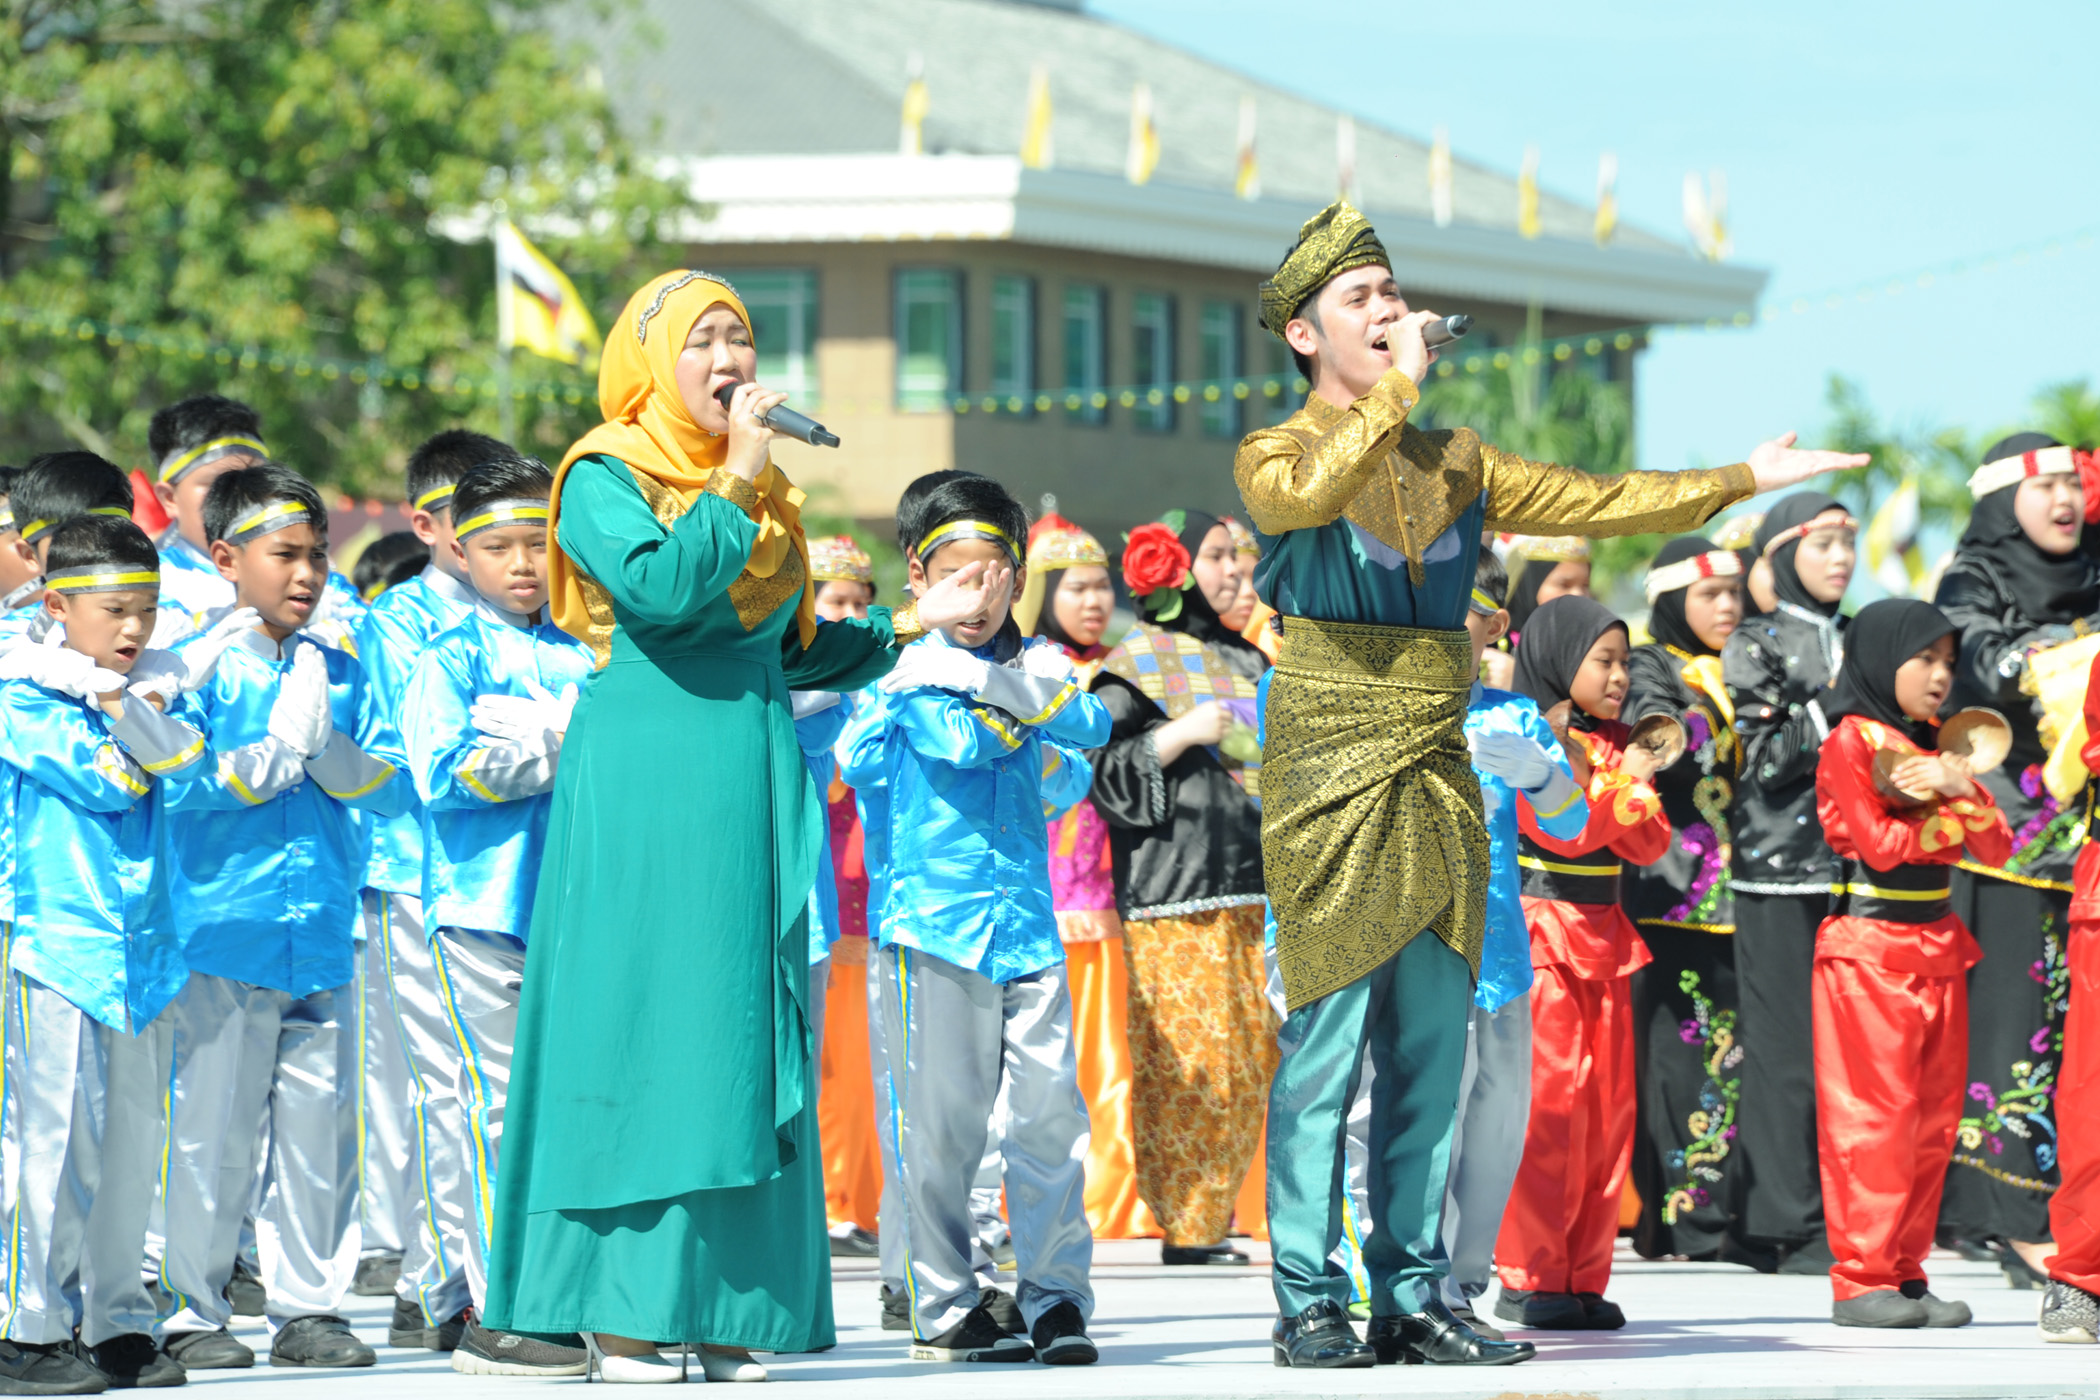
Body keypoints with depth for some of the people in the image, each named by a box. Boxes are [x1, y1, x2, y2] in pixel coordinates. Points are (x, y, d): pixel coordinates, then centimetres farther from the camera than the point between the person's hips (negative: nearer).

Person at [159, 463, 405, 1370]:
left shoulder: (340, 673, 11)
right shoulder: (200, 666, -2)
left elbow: (392, 786, 6)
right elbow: (177, 783, -11)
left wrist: (331, 754, -12)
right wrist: (278, 754, -14)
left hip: (322, 936, 4)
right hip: (225, 933, -4)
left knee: (320, 1122, 6)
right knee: (214, 1130, -1)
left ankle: (309, 1305, 14)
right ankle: (193, 1312, 8)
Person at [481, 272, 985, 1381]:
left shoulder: (767, 494, 18)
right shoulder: (604, 475, -1)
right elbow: (661, 586, -19)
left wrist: (904, 627, 13)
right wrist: (733, 485, -12)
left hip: (752, 782, 7)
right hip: (647, 777, -6)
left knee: (747, 1033, 2)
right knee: (647, 1026, -9)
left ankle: (718, 1304, 4)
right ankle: (616, 1306, -7)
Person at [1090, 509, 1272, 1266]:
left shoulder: (1245, 660, 20)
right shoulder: (1135, 665, 0)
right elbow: (1102, 774, -8)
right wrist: (1180, 736, -15)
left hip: (1255, 883, 7)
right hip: (1177, 890, -7)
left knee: (1254, 1057, 3)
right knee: (1188, 1058, -10)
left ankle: (1212, 1211, 11)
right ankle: (1182, 1225, -5)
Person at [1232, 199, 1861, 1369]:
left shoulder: (1453, 466, 16)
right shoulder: (1276, 458, -1)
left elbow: (1596, 503, 17)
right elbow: (1308, 494, -25)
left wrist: (1741, 480, 13)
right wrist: (1400, 386, -20)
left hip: (1440, 790, 6)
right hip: (1334, 791, -6)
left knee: (1430, 1055, 7)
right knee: (1325, 1052, -9)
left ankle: (1413, 1288, 13)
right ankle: (1309, 1302, -5)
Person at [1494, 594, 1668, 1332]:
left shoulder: (1617, 744, 15)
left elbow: (1650, 844, 8)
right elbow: (1563, 827, -18)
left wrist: (1629, 794, -10)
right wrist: (1624, 783, -11)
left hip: (1604, 934, 7)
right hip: (1539, 931, -7)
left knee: (1609, 1104, 4)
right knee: (1549, 1100, -10)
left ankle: (1585, 1278, 8)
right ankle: (1529, 1278, -7)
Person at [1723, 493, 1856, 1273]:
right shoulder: (1757, 645, 2)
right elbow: (1766, 760, -9)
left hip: (1856, 860, 5)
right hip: (1780, 866, -5)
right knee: (1789, 1048, -6)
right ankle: (1792, 1226, -2)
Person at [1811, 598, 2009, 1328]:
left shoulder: (1934, 745, 17)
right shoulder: (1851, 741, -5)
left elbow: (1995, 846, 9)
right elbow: (1882, 843, -15)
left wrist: (1962, 789, -10)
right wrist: (1954, 819, -4)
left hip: (1937, 943, 8)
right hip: (1868, 948, -8)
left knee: (1933, 1117, 6)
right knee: (1872, 1114, -9)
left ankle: (1906, 1272, 10)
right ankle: (1860, 1279, -8)